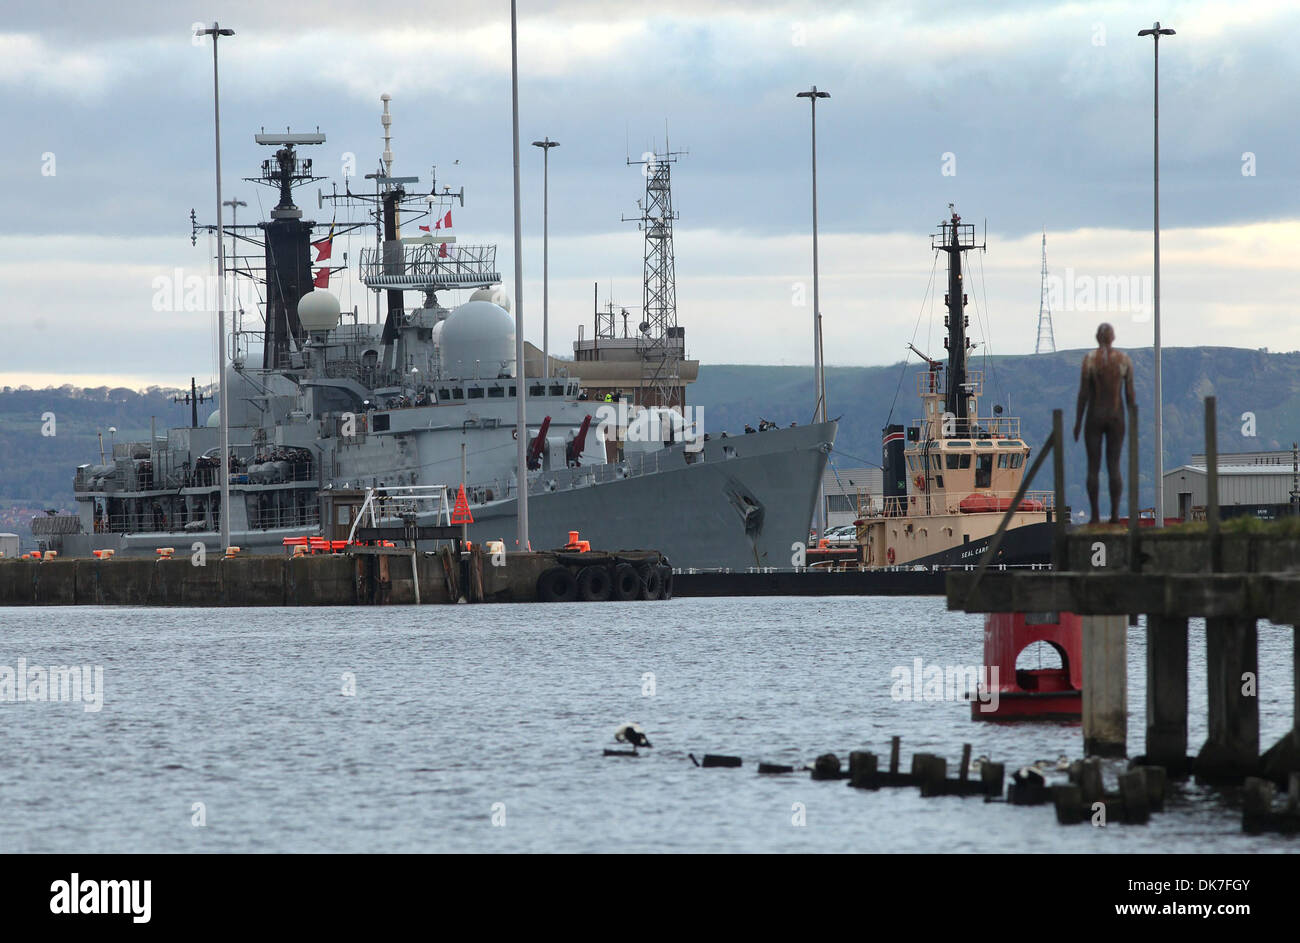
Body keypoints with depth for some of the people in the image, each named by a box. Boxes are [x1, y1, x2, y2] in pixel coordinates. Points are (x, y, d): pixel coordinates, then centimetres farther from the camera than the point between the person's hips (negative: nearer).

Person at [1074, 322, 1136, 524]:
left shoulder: (1090, 358, -9)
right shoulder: (1125, 359, -1)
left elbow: (1083, 393, -9)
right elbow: (1130, 394, 0)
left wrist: (1077, 422, -1)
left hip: (1094, 416, -2)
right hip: (1116, 417, 2)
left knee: (1093, 467, 3)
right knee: (1114, 466, 6)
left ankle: (1095, 515, -1)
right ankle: (1115, 513, -4)